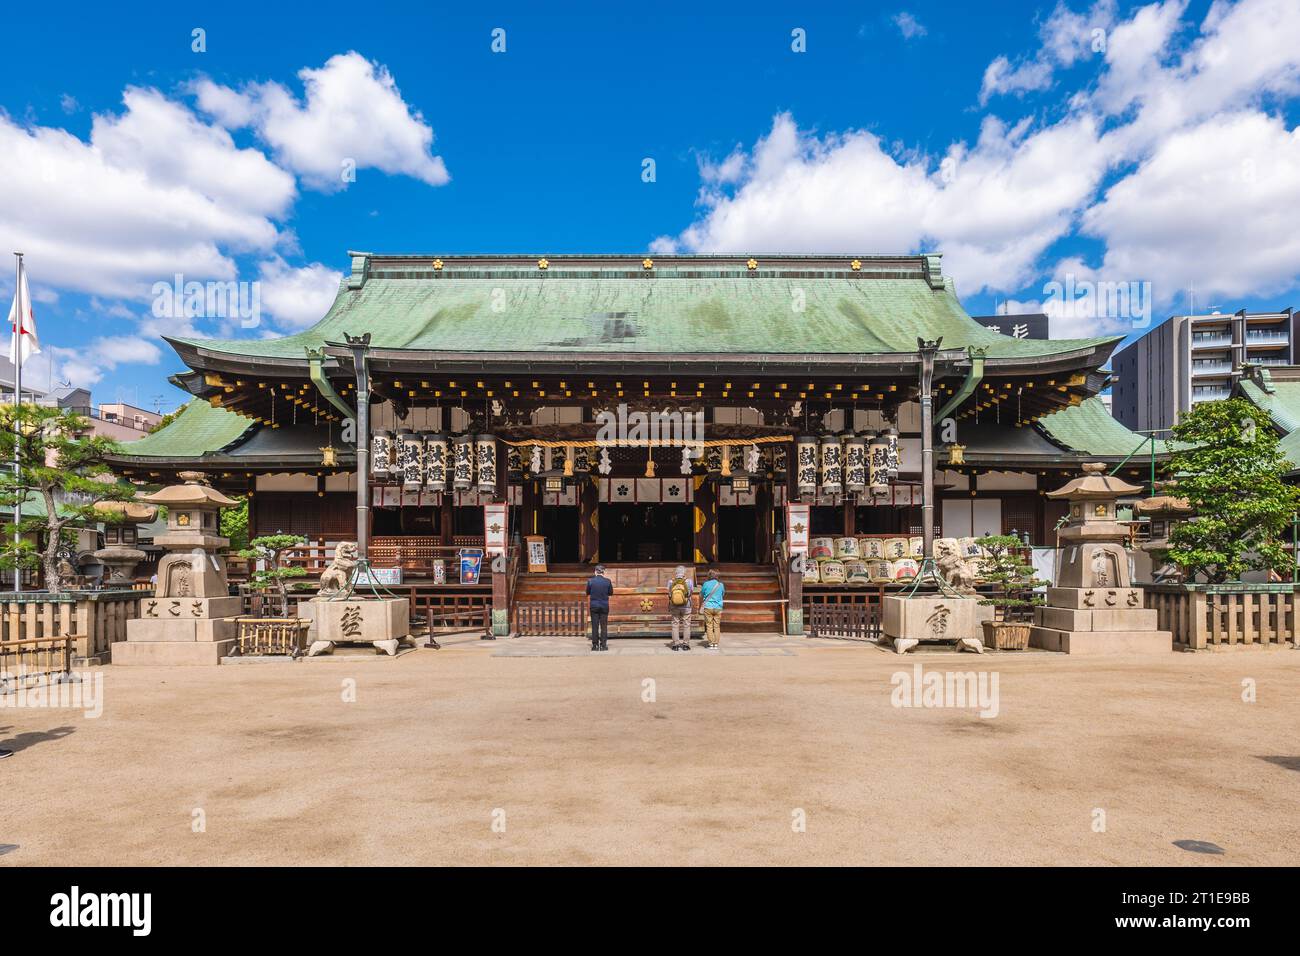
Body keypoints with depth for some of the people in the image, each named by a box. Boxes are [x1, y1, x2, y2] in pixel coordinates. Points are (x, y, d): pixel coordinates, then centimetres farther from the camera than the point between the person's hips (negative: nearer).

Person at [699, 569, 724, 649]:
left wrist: (700, 606, 24)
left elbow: (701, 596, 8)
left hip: (708, 607, -2)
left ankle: (711, 644, 0)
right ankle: (716, 644, 4)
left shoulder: (706, 584, -3)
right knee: (717, 626, 6)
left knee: (709, 626, 2)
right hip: (718, 608, 2)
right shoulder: (721, 585, 3)